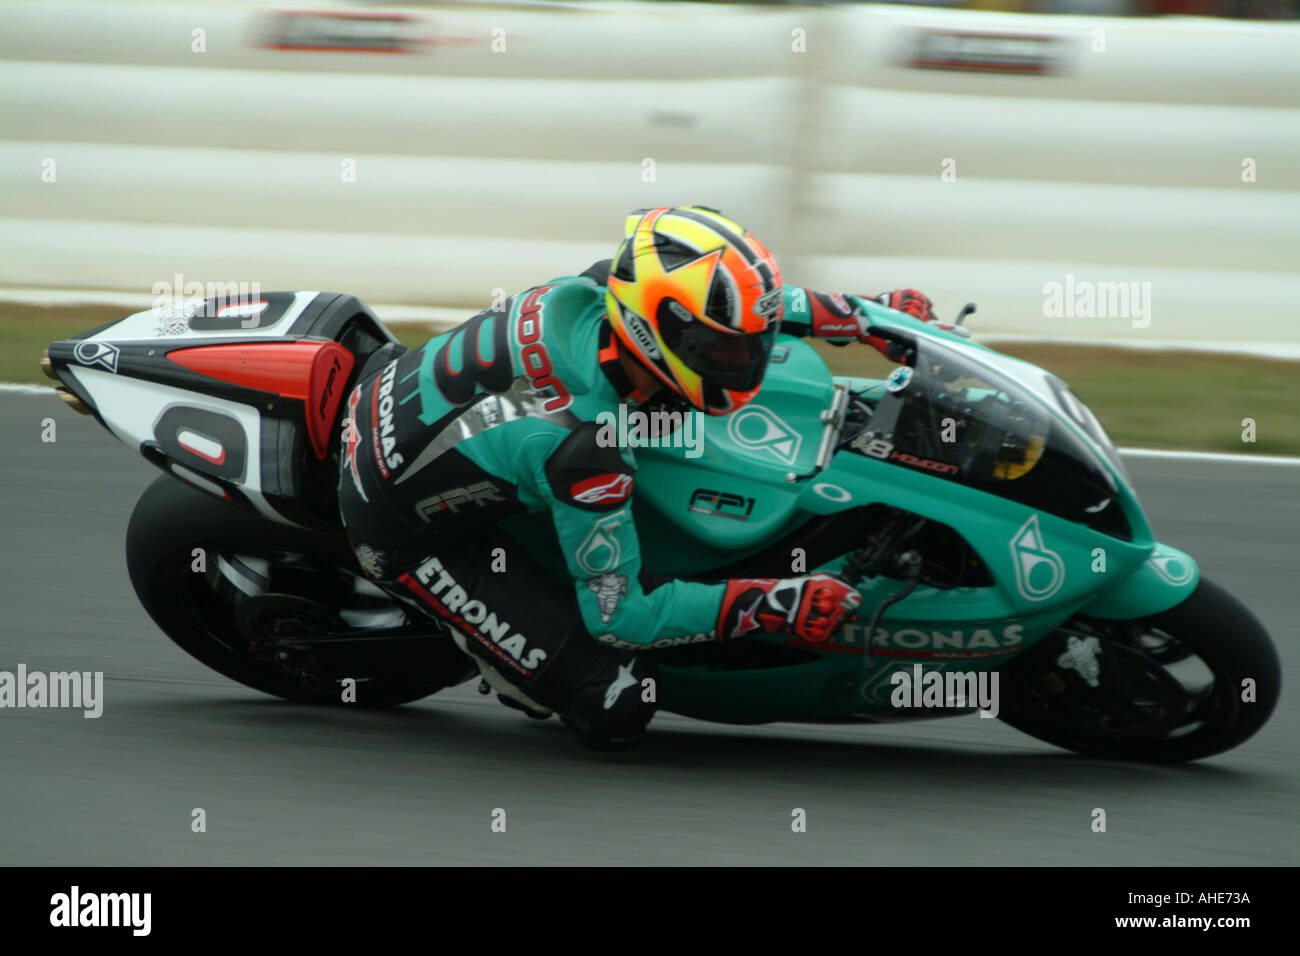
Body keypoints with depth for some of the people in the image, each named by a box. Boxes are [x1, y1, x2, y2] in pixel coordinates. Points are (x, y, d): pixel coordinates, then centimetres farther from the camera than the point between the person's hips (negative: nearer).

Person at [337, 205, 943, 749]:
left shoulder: (598, 290, -18)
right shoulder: (584, 445, -37)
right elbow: (617, 614, -26)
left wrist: (869, 316, 6)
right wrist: (774, 605, -30)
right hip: (409, 532, -8)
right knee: (616, 710, -14)